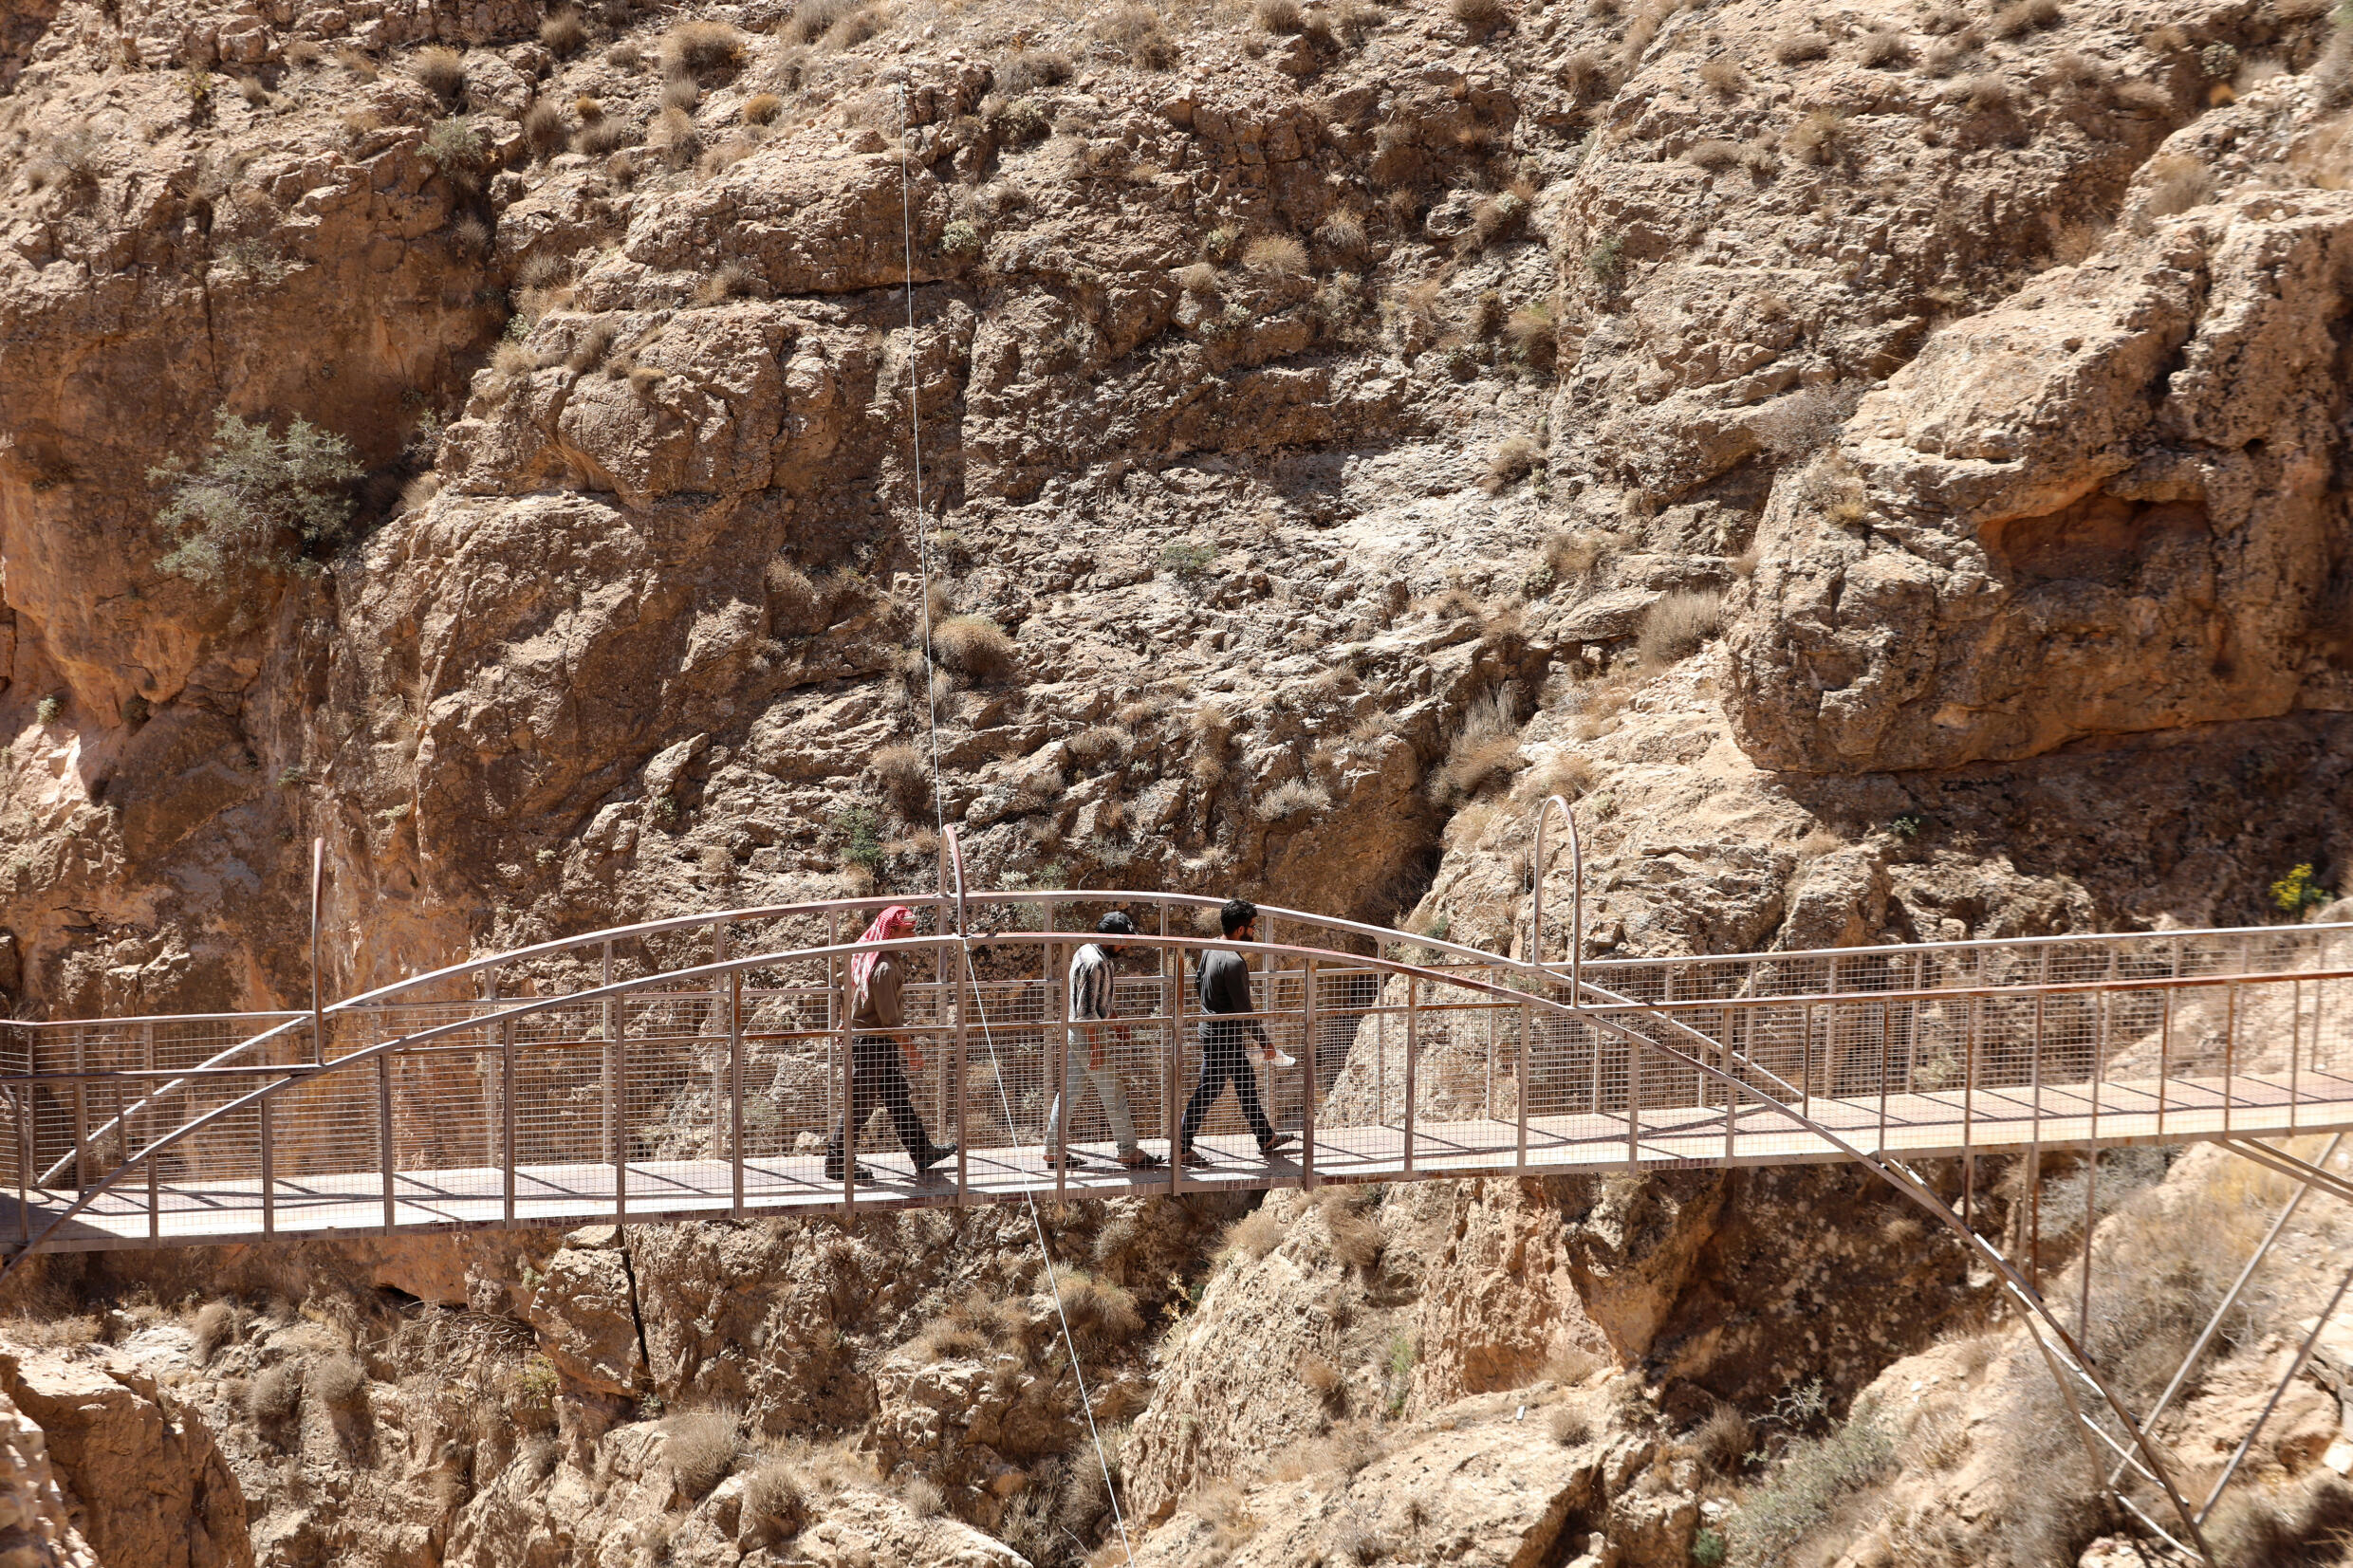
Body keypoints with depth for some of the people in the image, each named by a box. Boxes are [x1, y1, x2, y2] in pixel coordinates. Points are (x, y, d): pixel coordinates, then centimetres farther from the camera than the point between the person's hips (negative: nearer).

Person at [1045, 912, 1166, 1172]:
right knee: (1114, 1096, 0)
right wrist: (1095, 1048, -21)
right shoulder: (1095, 963, -21)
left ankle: (1053, 1150, 15)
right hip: (1087, 1039, -10)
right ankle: (1129, 1153, 7)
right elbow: (1087, 1011, -23)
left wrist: (1116, 1026, 26)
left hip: (1073, 1038, 10)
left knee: (1068, 1092, 12)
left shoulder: (1086, 953, 12)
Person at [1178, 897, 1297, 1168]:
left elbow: (1200, 985, 16)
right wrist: (1264, 1041, -14)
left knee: (1247, 1084, 19)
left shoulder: (1210, 950, 5)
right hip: (1224, 1036, -10)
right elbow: (1243, 1009, -22)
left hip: (1211, 1027, 10)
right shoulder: (1233, 962, -24)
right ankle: (1182, 1148, 5)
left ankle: (1266, 1138, 30)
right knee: (1209, 1091, -1)